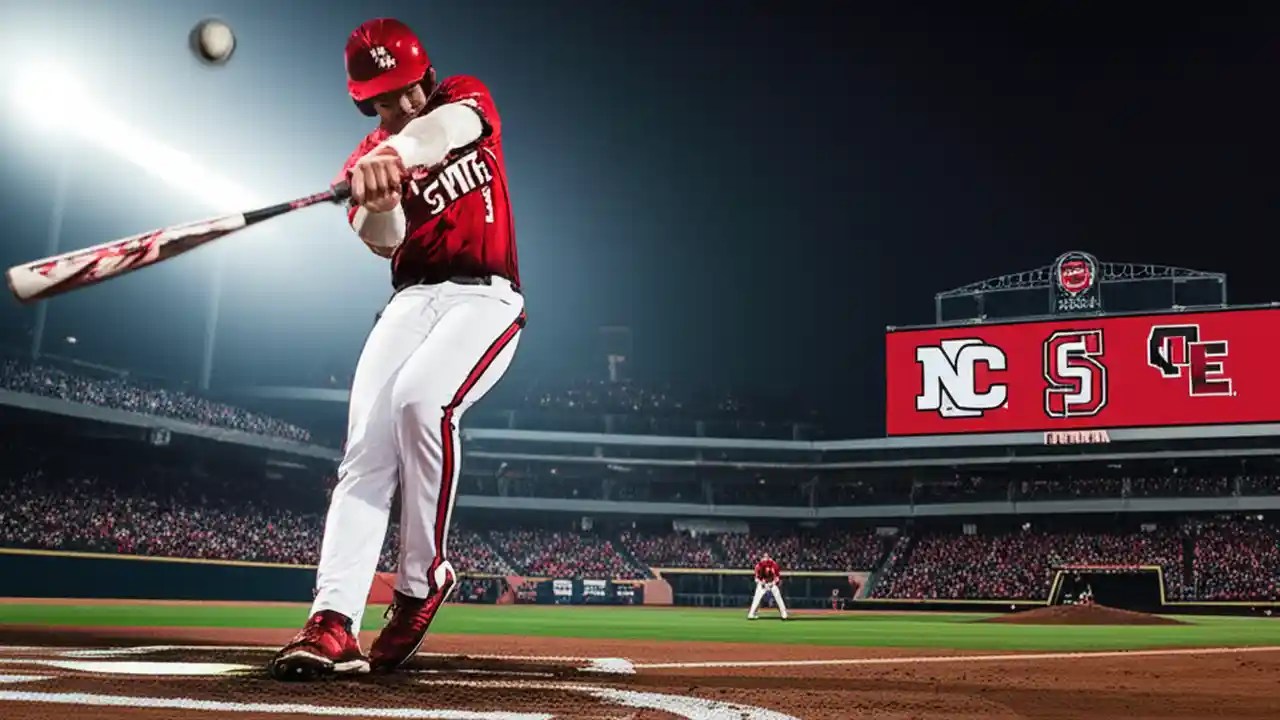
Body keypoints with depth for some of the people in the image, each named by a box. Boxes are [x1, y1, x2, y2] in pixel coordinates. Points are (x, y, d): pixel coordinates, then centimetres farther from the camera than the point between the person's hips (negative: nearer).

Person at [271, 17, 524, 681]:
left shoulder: (467, 99, 5)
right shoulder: (367, 161, 8)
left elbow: (450, 124, -22)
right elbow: (382, 239, -12)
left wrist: (399, 153, -45)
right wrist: (378, 202, -37)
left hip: (486, 298, -3)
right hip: (411, 300, 3)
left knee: (420, 400, -30)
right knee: (365, 452, -15)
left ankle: (422, 579, -14)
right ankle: (333, 623, -22)